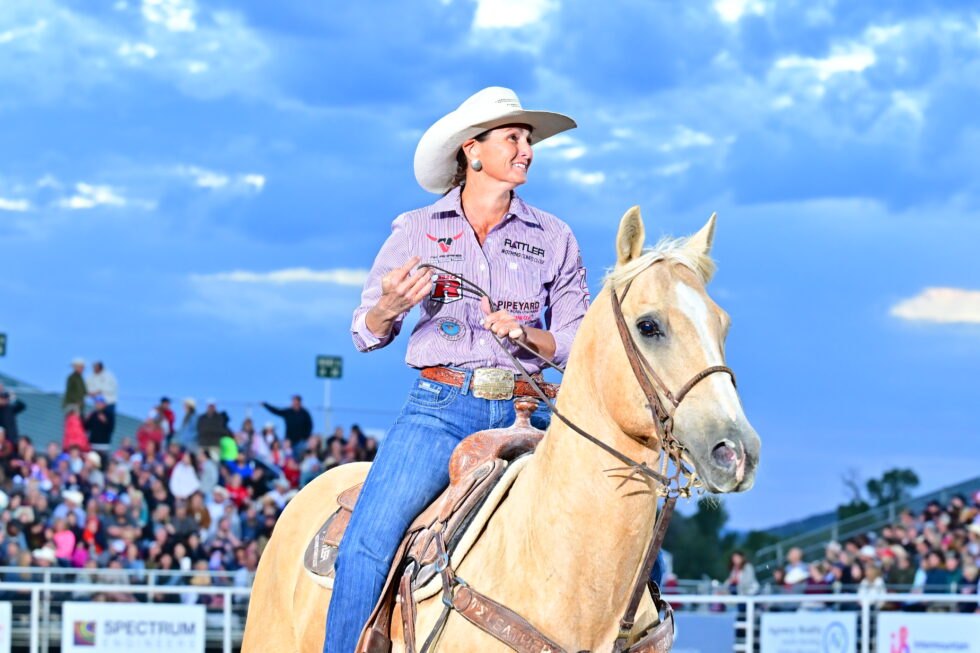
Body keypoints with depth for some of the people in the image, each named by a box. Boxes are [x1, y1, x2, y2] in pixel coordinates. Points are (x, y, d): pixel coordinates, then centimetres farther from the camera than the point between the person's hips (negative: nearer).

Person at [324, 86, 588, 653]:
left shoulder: (554, 239, 11)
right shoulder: (417, 232, 8)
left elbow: (578, 341, 11)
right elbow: (368, 333, 10)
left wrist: (525, 334, -10)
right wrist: (391, 306, -13)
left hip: (525, 414, 2)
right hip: (441, 409, -2)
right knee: (366, 546, -23)